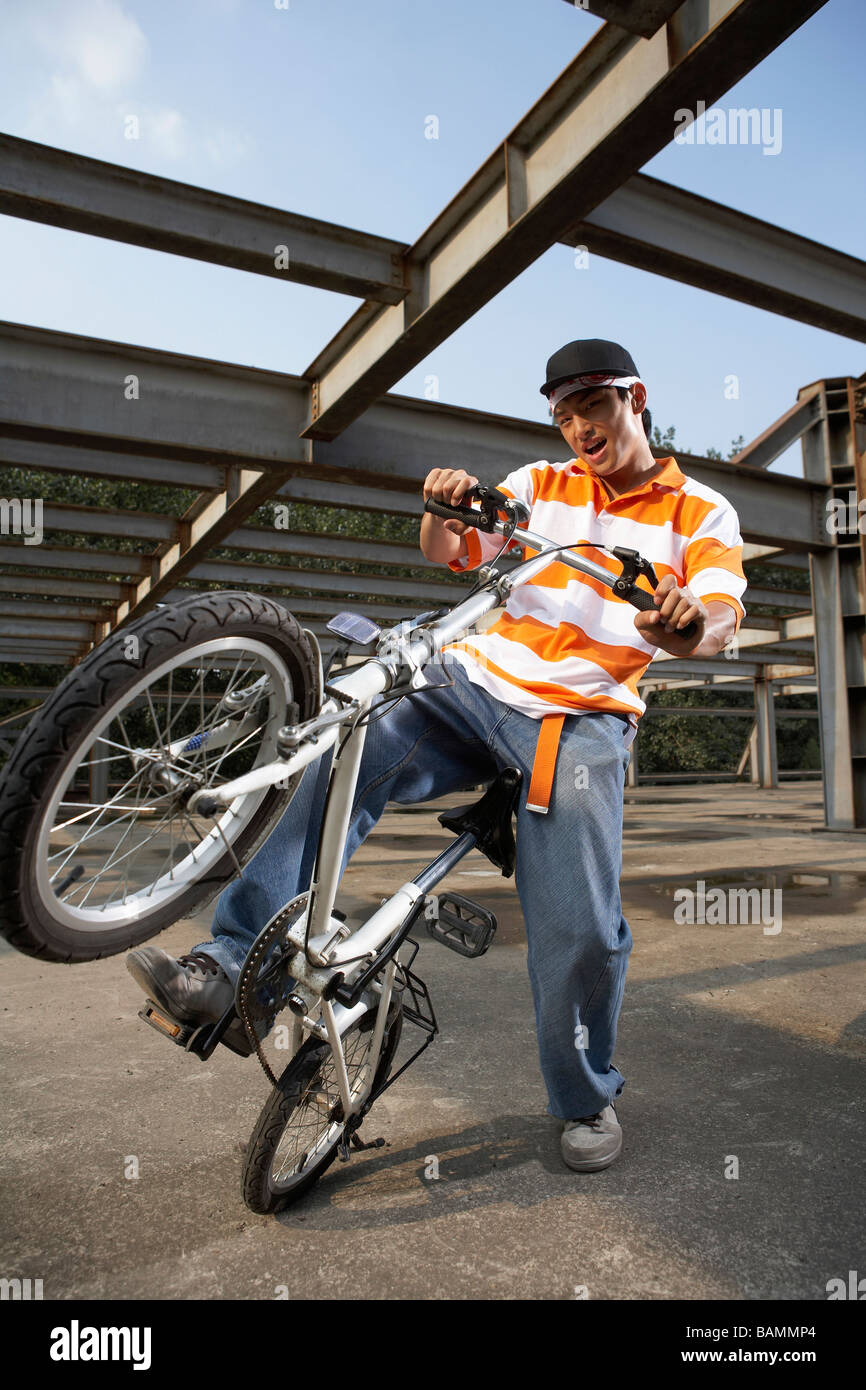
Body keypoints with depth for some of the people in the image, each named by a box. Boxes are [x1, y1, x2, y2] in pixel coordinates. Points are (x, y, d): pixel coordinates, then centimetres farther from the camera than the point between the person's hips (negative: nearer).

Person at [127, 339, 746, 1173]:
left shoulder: (703, 514, 7)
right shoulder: (540, 485, 14)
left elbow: (717, 620, -10)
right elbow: (447, 553, 6)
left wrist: (690, 627, -35)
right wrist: (444, 510, -17)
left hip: (580, 722, -2)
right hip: (478, 684, 3)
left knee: (580, 925, -10)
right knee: (348, 761, -23)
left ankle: (586, 1099, 18)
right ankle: (229, 964, -20)